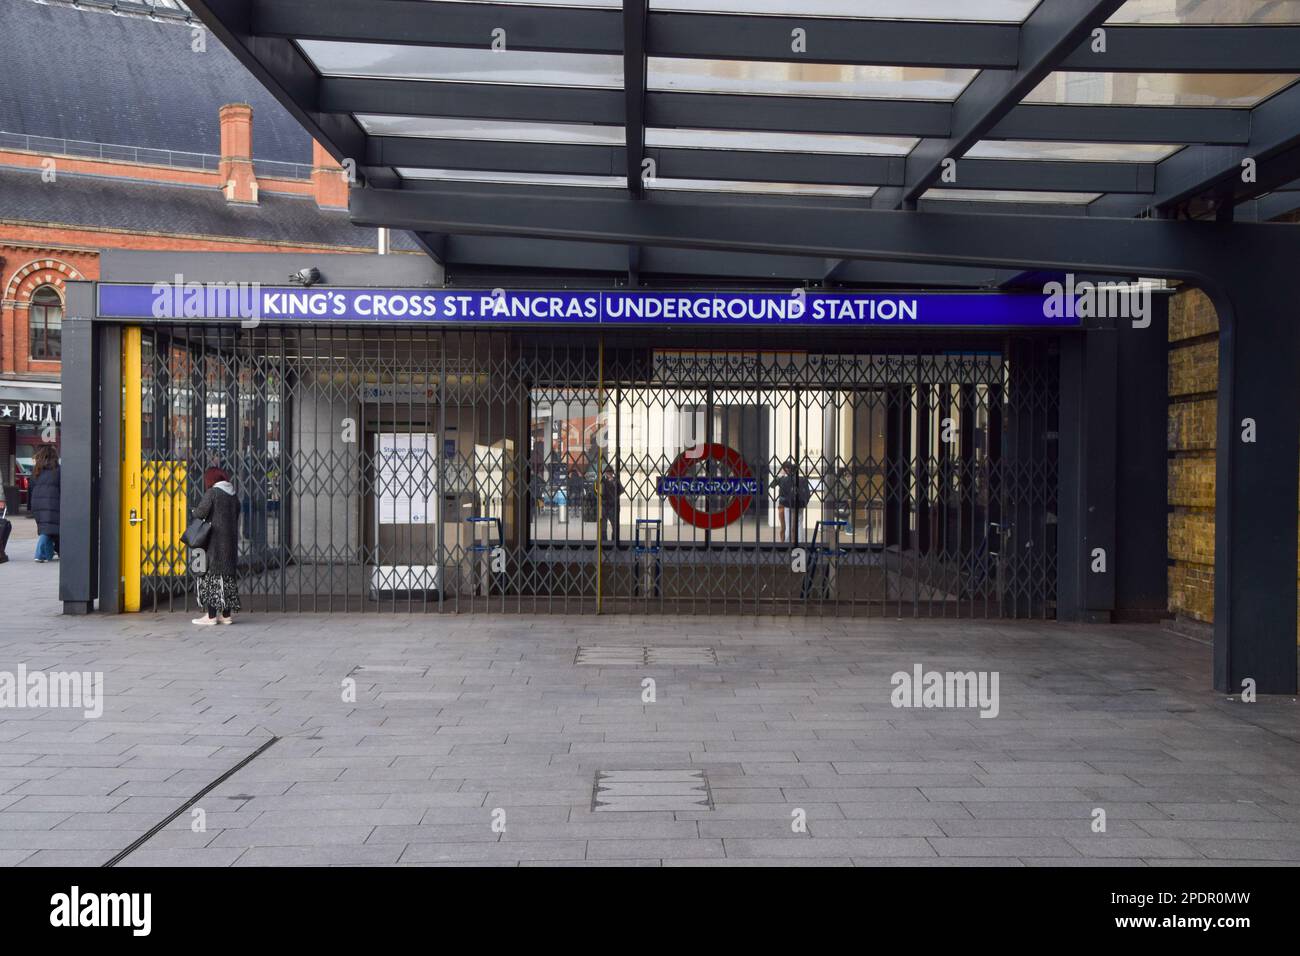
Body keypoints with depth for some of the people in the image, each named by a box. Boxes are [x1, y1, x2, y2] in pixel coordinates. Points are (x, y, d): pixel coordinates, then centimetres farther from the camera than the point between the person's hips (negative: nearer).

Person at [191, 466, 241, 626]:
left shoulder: (212, 493, -9)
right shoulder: (233, 495, 12)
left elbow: (200, 512, -15)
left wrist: (195, 512, 6)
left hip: (214, 541, -7)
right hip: (230, 541, 7)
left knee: (211, 576, -2)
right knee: (228, 575, 9)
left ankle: (211, 616, -3)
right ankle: (227, 614, 12)